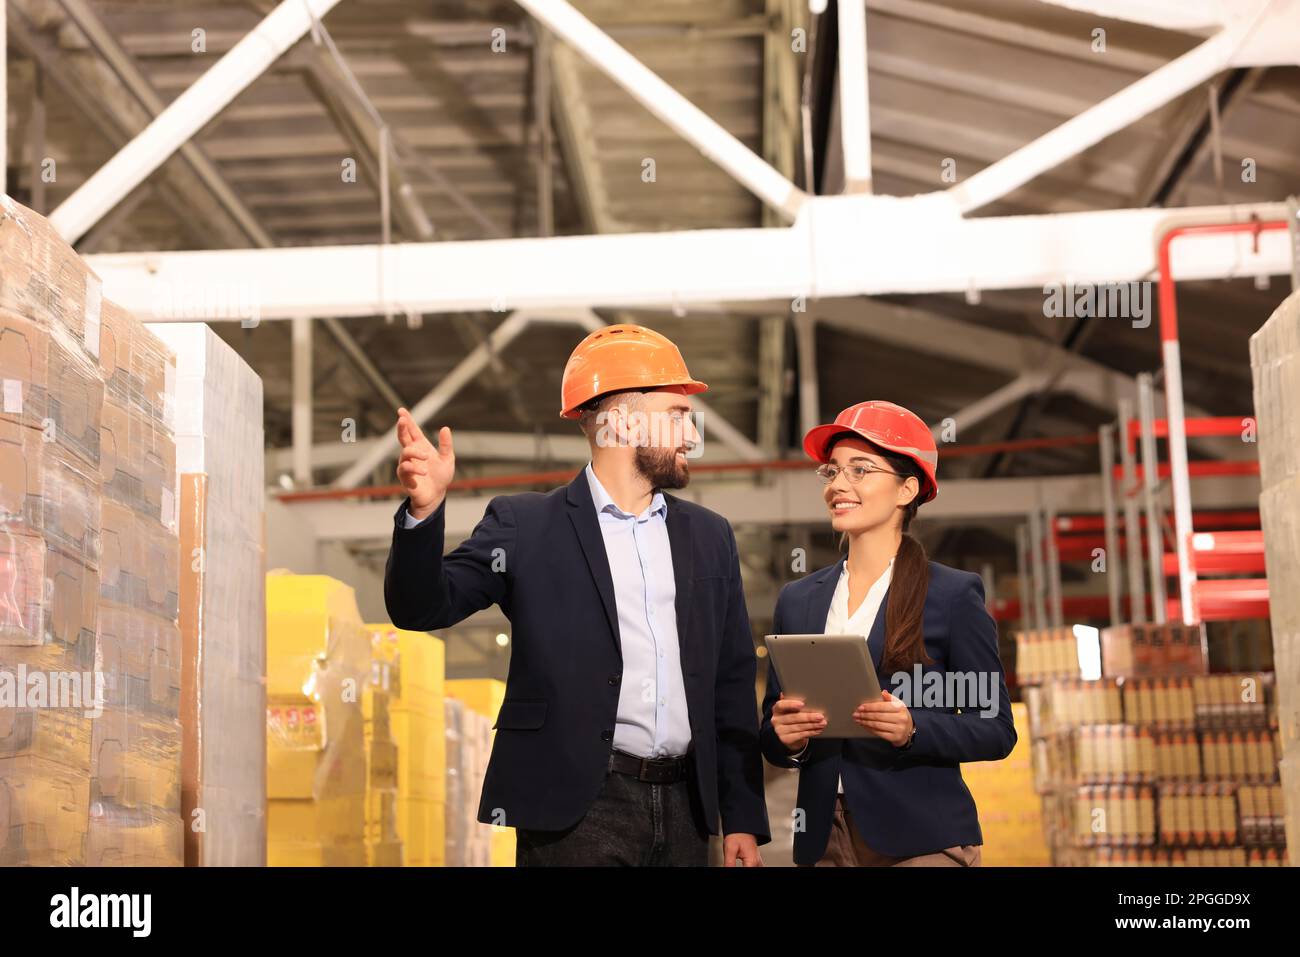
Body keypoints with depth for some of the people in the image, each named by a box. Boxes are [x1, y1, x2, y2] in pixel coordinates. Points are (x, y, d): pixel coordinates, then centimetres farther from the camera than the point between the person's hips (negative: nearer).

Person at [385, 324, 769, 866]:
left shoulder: (710, 537, 12)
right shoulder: (525, 527, 0)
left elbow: (732, 685, 13)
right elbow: (422, 608, -7)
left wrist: (744, 819, 10)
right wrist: (425, 510, -25)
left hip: (684, 809, 4)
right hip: (578, 810, -4)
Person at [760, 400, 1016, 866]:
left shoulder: (953, 595, -3)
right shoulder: (797, 600, 9)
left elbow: (995, 728, -4)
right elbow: (772, 736, 12)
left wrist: (913, 729, -20)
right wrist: (787, 739, -10)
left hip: (922, 841, -4)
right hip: (823, 840, 4)